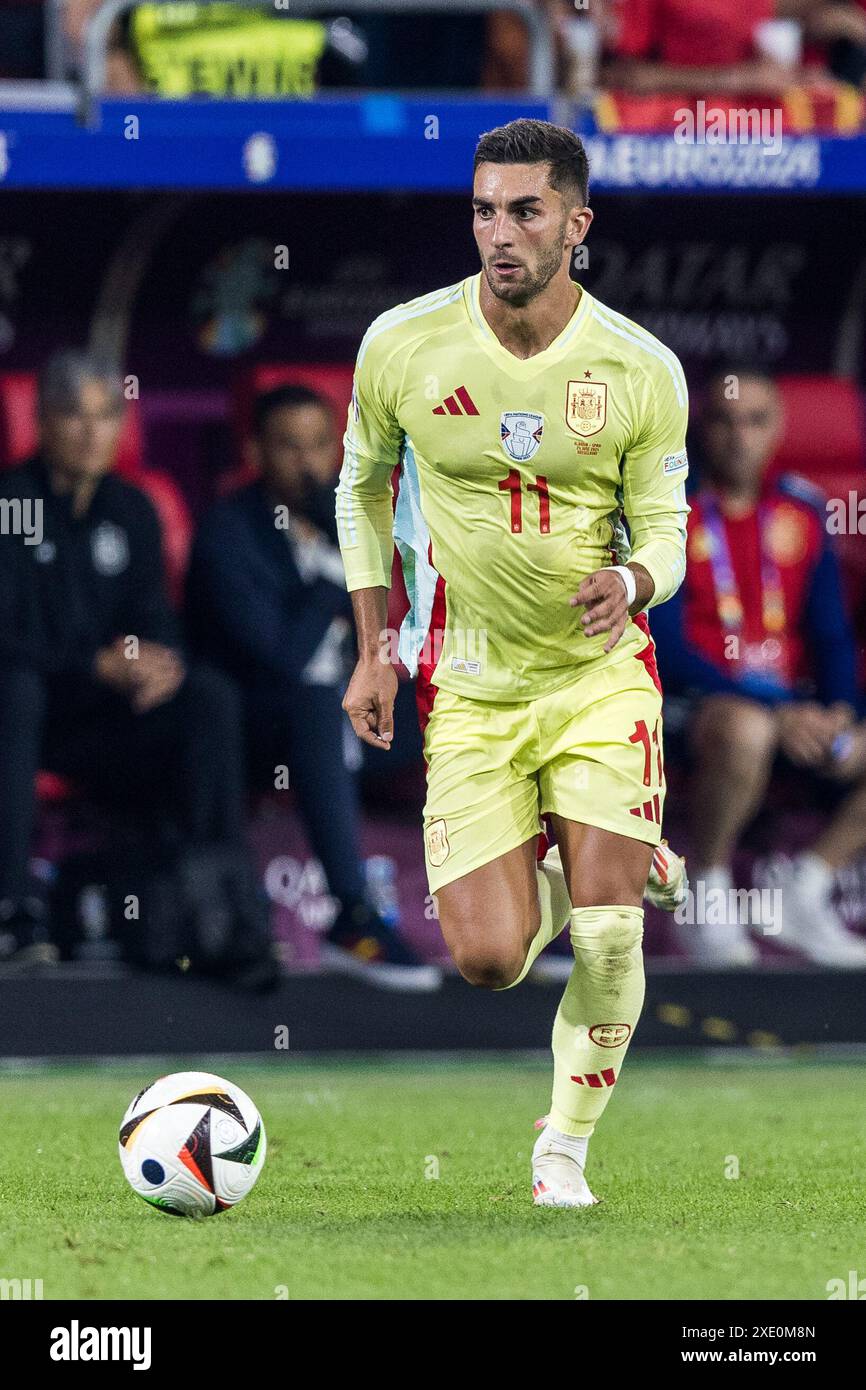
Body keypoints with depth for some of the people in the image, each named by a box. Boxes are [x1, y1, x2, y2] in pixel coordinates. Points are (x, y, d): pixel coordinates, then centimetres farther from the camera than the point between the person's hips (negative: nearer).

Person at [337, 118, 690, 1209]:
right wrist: (374, 650, 6)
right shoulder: (402, 346, -7)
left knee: (606, 935, -10)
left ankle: (567, 1144, 14)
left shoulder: (642, 370, -9)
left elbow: (663, 526, 1)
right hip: (469, 690, 1)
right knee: (489, 961, -8)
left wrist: (632, 580, -23)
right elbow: (364, 489, 10)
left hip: (602, 674, -1)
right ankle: (542, 880, 30)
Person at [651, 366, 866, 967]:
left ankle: (803, 888, 4)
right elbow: (669, 648, -14)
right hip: (693, 703, -6)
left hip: (789, 708, 6)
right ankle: (706, 891, -16)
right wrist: (777, 715, -23)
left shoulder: (802, 510, 10)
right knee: (745, 731, -40)